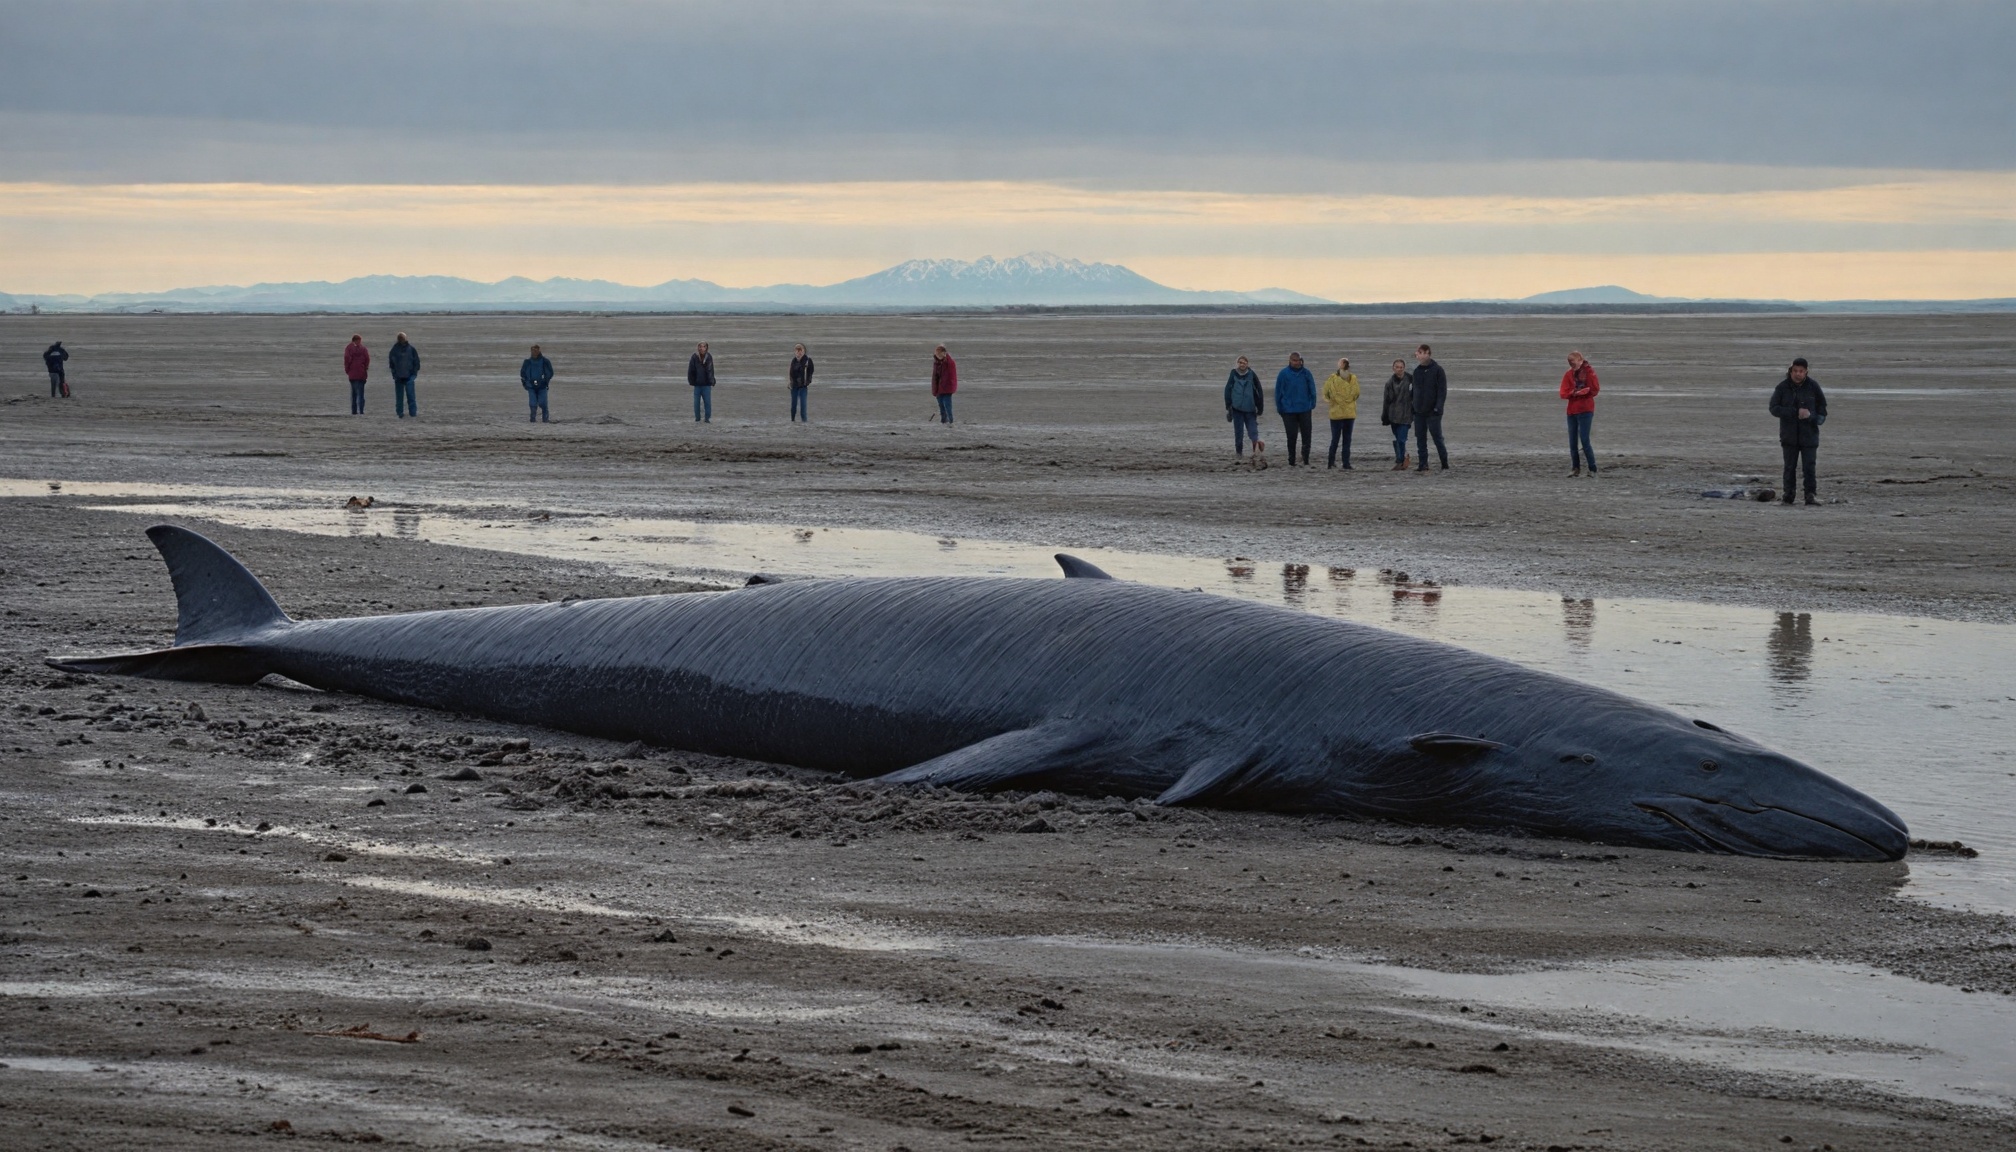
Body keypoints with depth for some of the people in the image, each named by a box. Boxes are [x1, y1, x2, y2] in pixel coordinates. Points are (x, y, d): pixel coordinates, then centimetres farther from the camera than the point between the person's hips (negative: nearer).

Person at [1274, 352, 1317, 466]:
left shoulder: (1306, 373, 1)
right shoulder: (1283, 374, -2)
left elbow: (1312, 390, 7)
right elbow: (1278, 392, 3)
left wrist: (1312, 405, 1)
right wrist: (1280, 408, 3)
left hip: (1305, 409, 1)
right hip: (1289, 410, -1)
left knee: (1306, 435, 0)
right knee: (1291, 436, 3)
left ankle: (1305, 459, 8)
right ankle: (1291, 461, 10)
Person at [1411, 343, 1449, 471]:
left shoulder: (1437, 370, -6)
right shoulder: (1417, 371, 11)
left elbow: (1442, 390, -10)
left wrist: (1438, 407, -18)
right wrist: (1413, 407, 10)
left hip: (1432, 411, -6)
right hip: (1419, 411, 6)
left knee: (1437, 438, -4)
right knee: (1420, 438, 5)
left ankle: (1445, 464, 2)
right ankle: (1423, 464, 9)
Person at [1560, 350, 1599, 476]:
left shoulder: (1589, 372, -5)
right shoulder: (1568, 374, 7)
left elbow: (1594, 390, -10)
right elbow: (1564, 394, 1)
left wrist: (1576, 392, -9)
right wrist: (1575, 393, -17)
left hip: (1585, 410, -5)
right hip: (1572, 411, 5)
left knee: (1584, 440, -10)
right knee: (1572, 442, 6)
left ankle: (1593, 469, -3)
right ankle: (1576, 469, 14)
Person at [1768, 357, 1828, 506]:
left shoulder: (1813, 386, 0)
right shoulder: (1782, 387, -2)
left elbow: (1822, 405, 11)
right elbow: (1774, 408, -6)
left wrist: (1815, 417, -9)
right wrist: (1795, 413, -16)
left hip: (1809, 433, 0)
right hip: (1789, 435, 0)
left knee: (1809, 465, -6)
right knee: (1790, 466, 3)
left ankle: (1810, 495, -4)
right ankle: (1788, 496, 9)